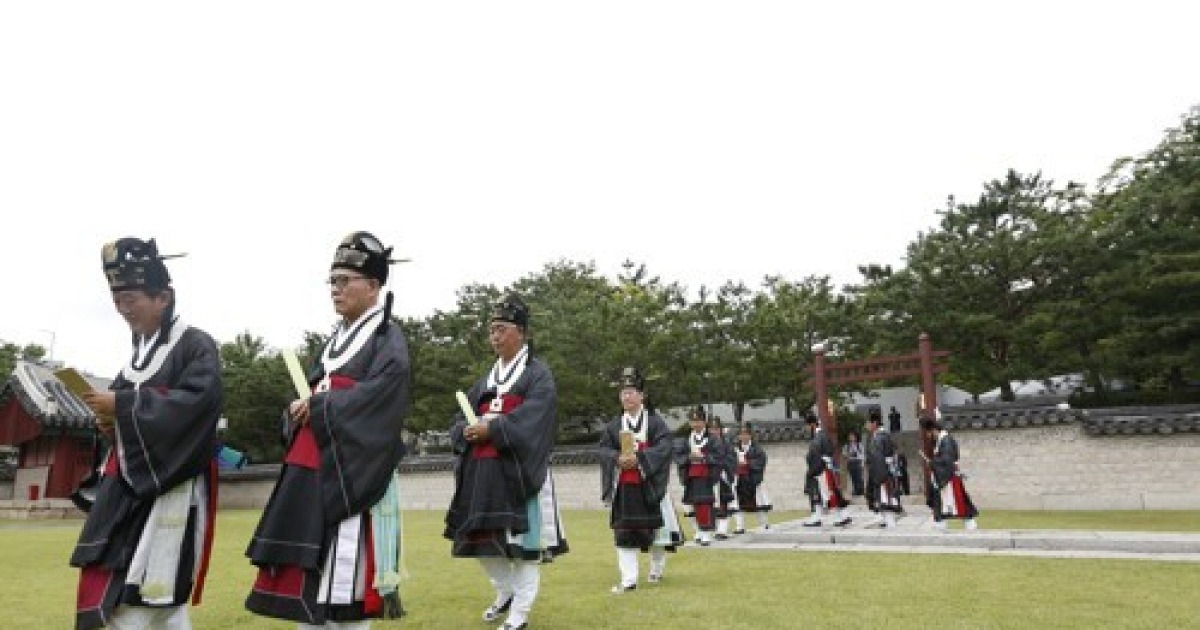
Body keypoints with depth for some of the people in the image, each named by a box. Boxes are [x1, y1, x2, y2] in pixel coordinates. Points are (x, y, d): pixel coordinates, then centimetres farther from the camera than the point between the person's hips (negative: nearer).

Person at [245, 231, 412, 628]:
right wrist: (298, 410, -3)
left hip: (352, 474, -8)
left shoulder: (388, 340, -6)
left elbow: (376, 397, -19)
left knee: (346, 588, -3)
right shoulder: (335, 339, 19)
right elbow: (312, 397, 20)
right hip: (311, 472, 8)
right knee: (305, 580, 12)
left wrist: (317, 405, -11)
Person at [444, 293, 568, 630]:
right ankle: (505, 594, 34)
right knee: (482, 538, 12)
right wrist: (469, 431, -9)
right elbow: (461, 420, 14)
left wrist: (491, 429, -19)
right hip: (482, 473, 7)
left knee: (523, 541, -3)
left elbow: (531, 420, -16)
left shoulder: (538, 374, -1)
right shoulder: (485, 380, 19)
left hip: (519, 472, -7)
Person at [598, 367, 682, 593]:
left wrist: (639, 458, -23)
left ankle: (656, 570, 34)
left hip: (649, 485, -2)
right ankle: (628, 580, 3)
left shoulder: (655, 421, -1)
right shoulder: (614, 425, 8)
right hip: (623, 487, 2)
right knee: (624, 532, -2)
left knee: (656, 528, 10)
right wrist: (618, 459, -18)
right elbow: (603, 449, 3)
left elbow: (665, 446, -12)